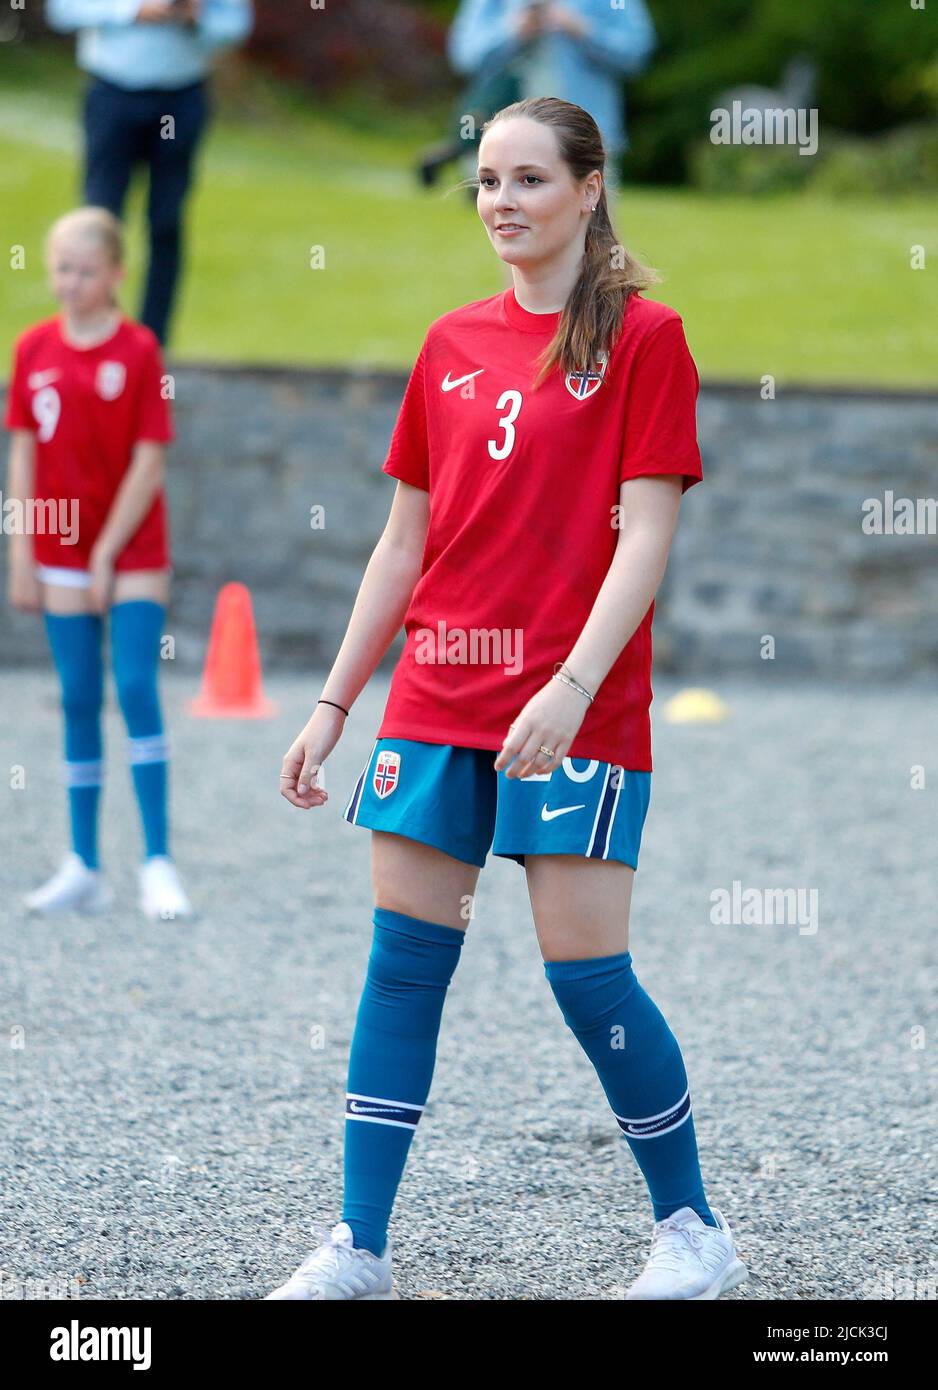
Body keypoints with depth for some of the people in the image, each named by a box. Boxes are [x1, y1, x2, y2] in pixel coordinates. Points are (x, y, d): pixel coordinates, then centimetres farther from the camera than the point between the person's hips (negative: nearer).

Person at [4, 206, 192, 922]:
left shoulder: (138, 350, -7)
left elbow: (148, 463, -9)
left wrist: (107, 554, -11)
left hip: (132, 554, -4)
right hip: (62, 556, 4)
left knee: (137, 688, -12)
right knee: (79, 702, 5)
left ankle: (158, 861, -9)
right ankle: (83, 868, 9)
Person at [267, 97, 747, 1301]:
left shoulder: (643, 336, -4)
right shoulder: (453, 344, 12)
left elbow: (645, 534, -11)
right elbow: (404, 542, 16)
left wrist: (570, 686, -22)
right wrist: (333, 705, 13)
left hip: (576, 708, -5)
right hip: (436, 695, 5)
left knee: (584, 968, -6)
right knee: (403, 956, 3)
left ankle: (693, 1231, 10)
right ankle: (357, 1248, 8)